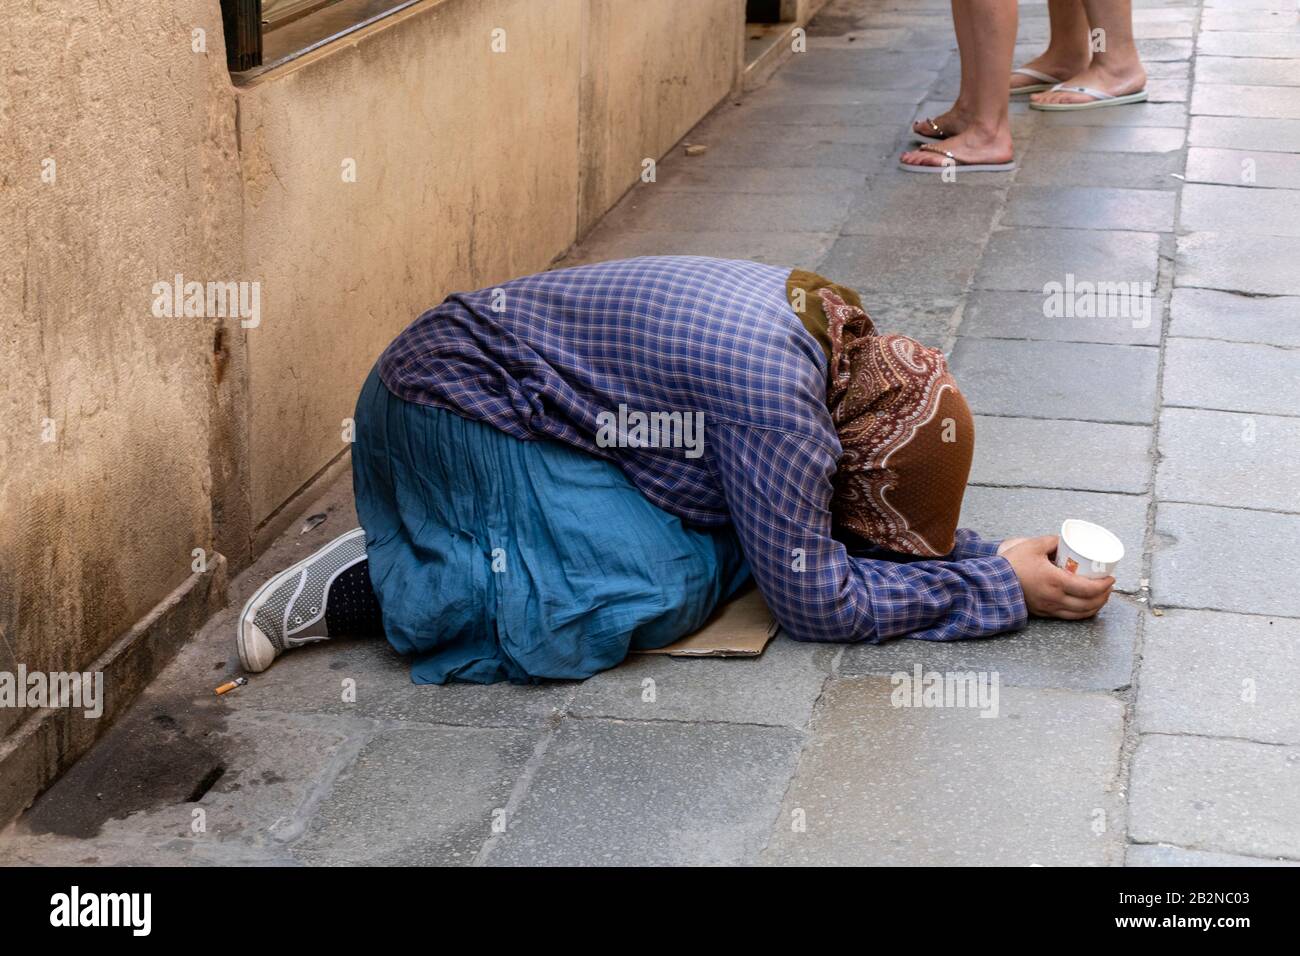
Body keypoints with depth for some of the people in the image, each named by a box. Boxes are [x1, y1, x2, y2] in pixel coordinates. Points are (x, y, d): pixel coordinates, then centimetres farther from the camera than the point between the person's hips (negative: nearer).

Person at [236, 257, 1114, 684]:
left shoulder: (827, 327, 0)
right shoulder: (774, 391, -27)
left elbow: (898, 523, 13)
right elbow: (814, 599, -19)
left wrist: (994, 558, -1)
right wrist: (1001, 587, -13)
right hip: (448, 414, -9)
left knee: (723, 548, 0)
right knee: (652, 594, -22)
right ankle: (373, 587, -12)